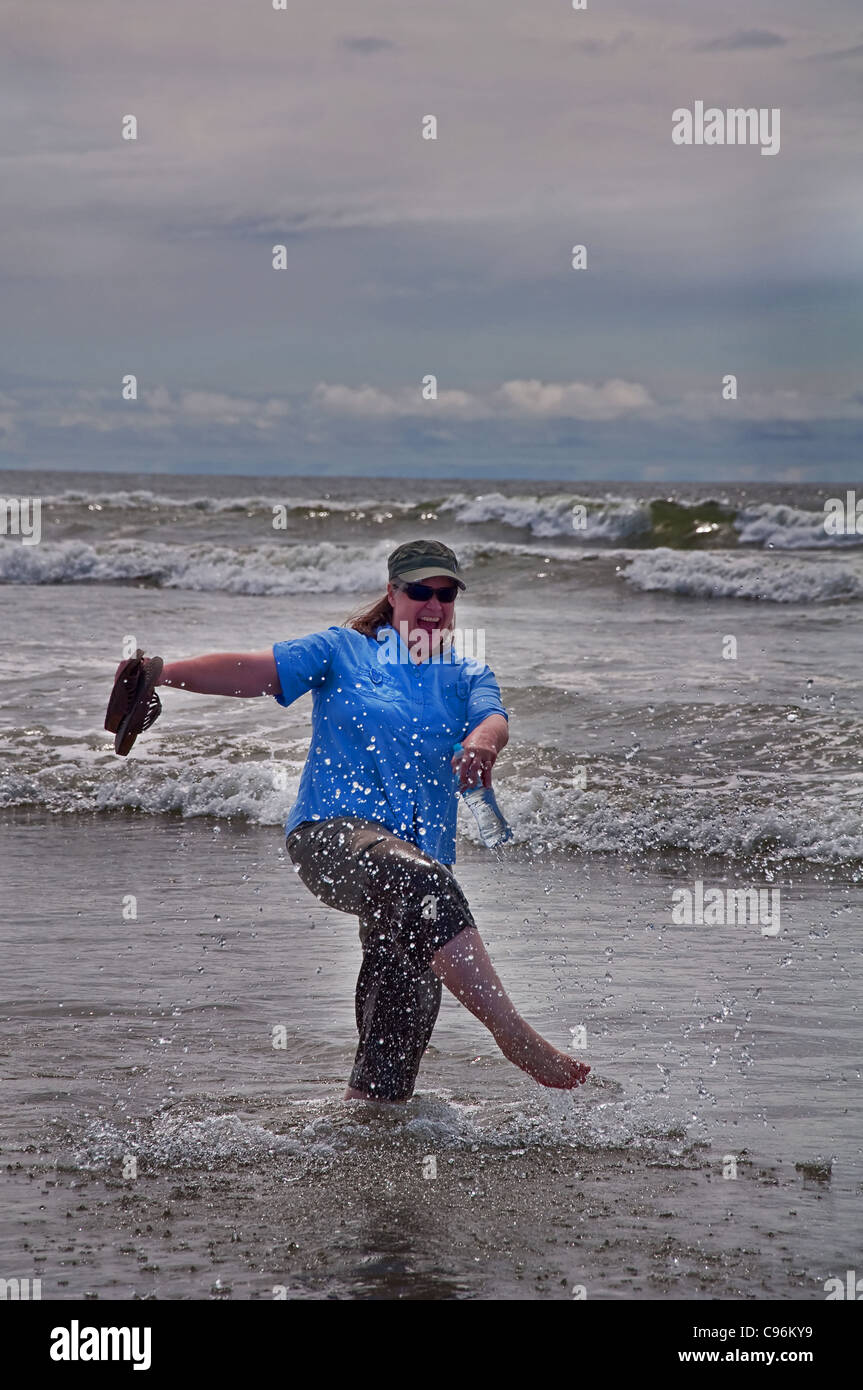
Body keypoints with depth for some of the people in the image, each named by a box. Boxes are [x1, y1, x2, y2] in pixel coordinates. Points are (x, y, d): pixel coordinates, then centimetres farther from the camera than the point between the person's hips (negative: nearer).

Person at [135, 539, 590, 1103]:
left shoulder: (466, 675, 16)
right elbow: (254, 671, 0)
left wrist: (482, 742, -30)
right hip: (331, 830, -5)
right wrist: (166, 672, -14)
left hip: (420, 855, 5)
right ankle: (516, 1036, -41)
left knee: (407, 1003, 1)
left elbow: (493, 718, -5)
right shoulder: (343, 651, 10)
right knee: (423, 885, -34)